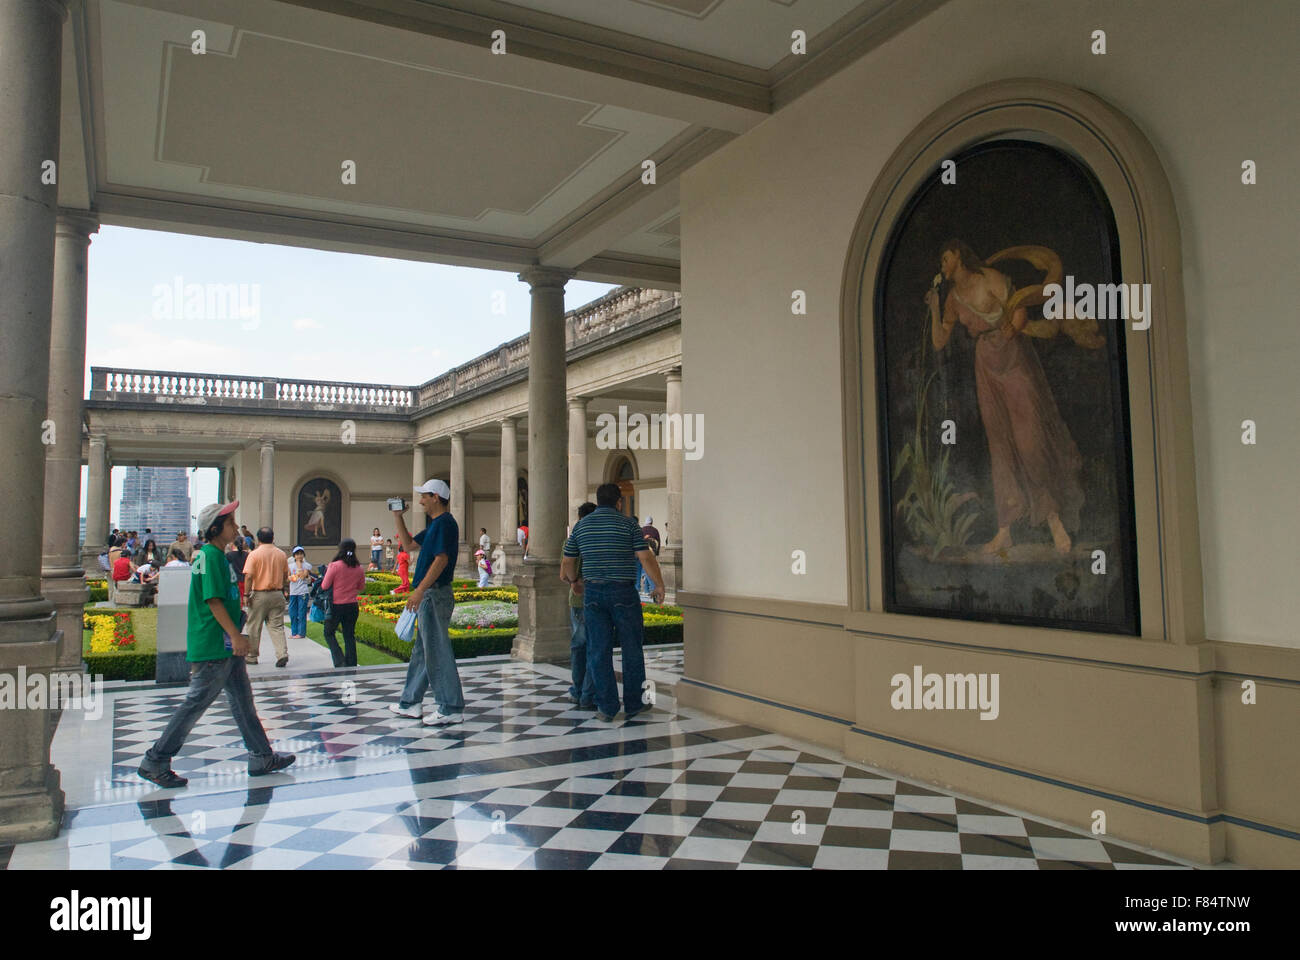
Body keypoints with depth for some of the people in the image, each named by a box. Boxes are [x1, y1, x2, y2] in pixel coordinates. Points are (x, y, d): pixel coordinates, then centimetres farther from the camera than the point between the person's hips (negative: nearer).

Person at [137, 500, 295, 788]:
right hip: (213, 647, -10)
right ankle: (155, 762, 10)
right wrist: (235, 635, -22)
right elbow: (213, 600, -21)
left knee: (242, 700, 12)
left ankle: (261, 757, 19)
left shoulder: (218, 556, 14)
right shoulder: (210, 556, -15)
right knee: (196, 703, -2)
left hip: (226, 646, 10)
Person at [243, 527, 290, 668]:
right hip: (277, 594, 3)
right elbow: (286, 576, 10)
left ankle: (251, 656, 20)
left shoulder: (254, 554, -9)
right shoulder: (281, 554, 4)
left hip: (259, 594, -3)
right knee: (277, 626, 6)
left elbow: (249, 576, -14)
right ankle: (282, 654, -9)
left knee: (254, 627, 10)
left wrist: (247, 594, -8)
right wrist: (286, 592, 20)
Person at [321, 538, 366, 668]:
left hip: (336, 606, -3)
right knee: (349, 636, 12)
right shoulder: (359, 568, -3)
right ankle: (351, 665, 12)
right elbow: (361, 587, 9)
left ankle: (340, 661, -1)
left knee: (329, 633, 13)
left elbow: (324, 586, -9)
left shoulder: (334, 566, -15)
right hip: (352, 606, 3)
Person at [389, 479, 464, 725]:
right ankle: (410, 703, 26)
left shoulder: (445, 523, -13)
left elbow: (441, 559, -22)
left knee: (438, 651, -6)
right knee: (421, 651, 16)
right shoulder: (434, 524, 18)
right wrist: (397, 517, 19)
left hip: (435, 595, -11)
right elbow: (409, 544, 27)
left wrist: (420, 590, -24)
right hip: (429, 595, 11)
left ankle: (451, 709, -1)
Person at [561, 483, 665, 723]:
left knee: (598, 650, 6)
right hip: (623, 592, -2)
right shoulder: (627, 524, -3)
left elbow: (567, 564, 12)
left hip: (593, 593, 3)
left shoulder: (581, 525, 7)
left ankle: (607, 707, 7)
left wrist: (574, 581, 30)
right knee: (631, 649, 9)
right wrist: (659, 586, 1)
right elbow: (647, 558, -10)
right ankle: (634, 704, 16)